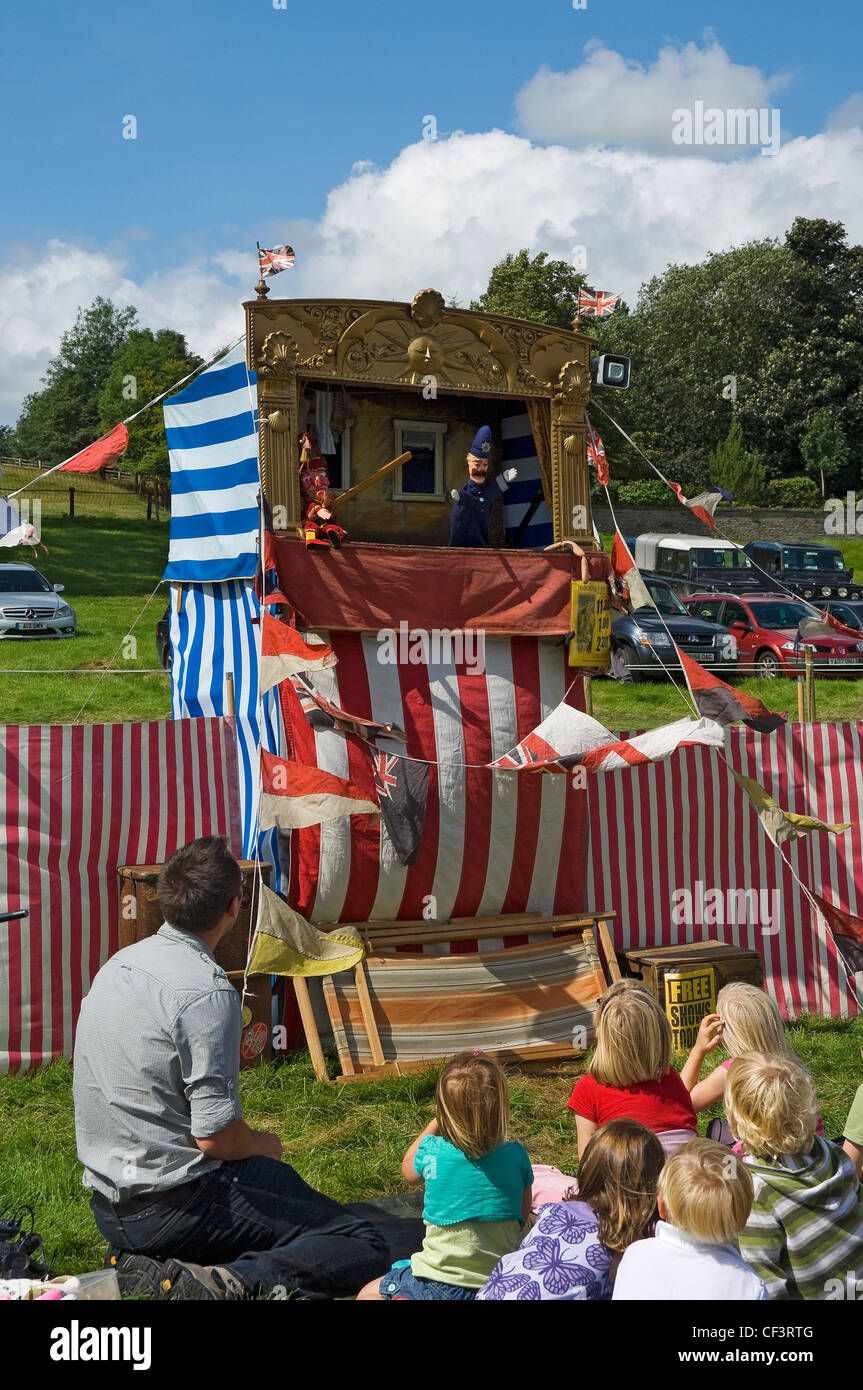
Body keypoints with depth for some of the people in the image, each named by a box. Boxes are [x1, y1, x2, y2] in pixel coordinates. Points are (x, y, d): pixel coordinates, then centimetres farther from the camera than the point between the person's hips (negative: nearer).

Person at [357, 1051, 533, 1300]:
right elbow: (523, 1216, 6)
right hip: (502, 1284, 3)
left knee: (368, 1294, 18)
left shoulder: (432, 1152, -14)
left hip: (441, 1284, -2)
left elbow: (408, 1171, 12)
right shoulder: (516, 1156, -10)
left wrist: (435, 1123, 12)